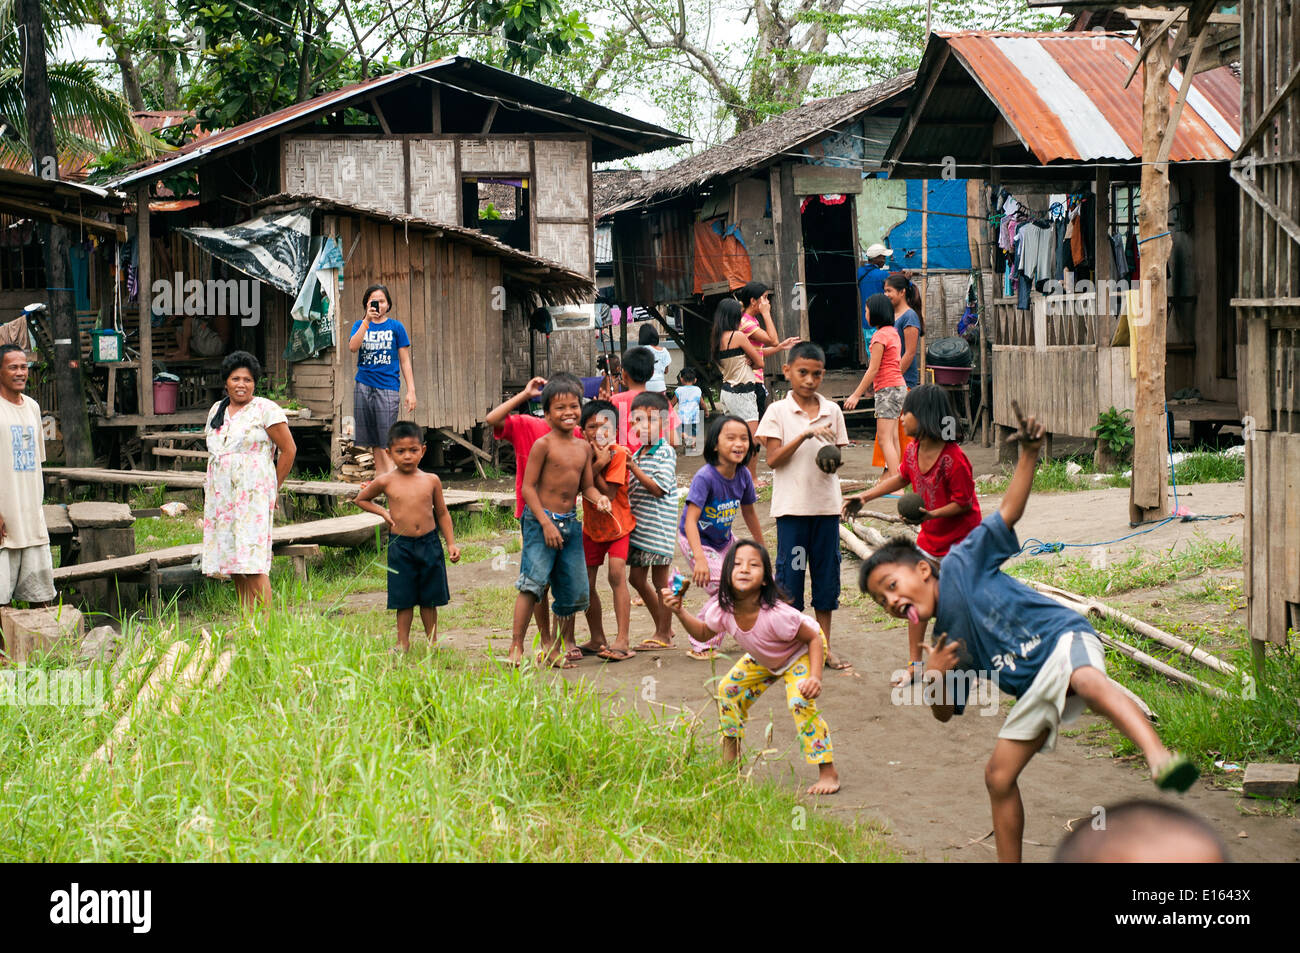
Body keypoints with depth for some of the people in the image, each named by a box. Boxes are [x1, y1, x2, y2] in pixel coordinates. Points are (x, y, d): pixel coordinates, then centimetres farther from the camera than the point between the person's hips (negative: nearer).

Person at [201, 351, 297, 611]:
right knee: (234, 563, 4)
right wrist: (209, 488, 18)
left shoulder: (265, 409, -4)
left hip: (253, 495, -6)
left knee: (252, 564, -13)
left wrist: (272, 487, -1)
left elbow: (289, 449, -3)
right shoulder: (216, 411, 16)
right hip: (221, 497, 7)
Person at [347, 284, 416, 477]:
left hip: (387, 386, -3)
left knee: (386, 441, -11)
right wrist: (367, 320, -14)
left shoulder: (395, 326, 6)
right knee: (373, 441, 4)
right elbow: (353, 347, -9)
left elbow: (405, 361, 6)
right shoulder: (360, 325, 11)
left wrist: (411, 390, -1)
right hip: (363, 386, 3)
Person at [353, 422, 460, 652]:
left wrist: (451, 543, 8)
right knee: (404, 599, 4)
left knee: (429, 598, 9)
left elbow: (442, 513, 11)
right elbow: (361, 499, 14)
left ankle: (432, 640, 21)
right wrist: (383, 512, 0)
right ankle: (403, 642, 14)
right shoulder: (386, 482, -3)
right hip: (400, 546, -1)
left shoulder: (431, 480, 1)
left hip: (429, 544, 1)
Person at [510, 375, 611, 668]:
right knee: (534, 581, -17)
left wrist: (598, 498, -6)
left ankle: (551, 645, 20)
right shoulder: (543, 444, -8)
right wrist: (546, 522, -17)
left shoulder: (584, 447, 12)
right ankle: (516, 647, -14)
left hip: (570, 523, 7)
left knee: (576, 591, 6)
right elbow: (528, 487, -10)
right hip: (540, 520, -7)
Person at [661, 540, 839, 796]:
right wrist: (680, 612, -19)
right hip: (764, 659, 7)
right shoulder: (722, 609, -26)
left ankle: (828, 772, -16)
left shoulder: (775, 615, -42)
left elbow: (813, 638, -28)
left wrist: (815, 677, -39)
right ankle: (730, 760, 25)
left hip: (802, 652, -7)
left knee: (801, 702, -26)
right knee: (729, 690, 4)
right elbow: (704, 633, -3)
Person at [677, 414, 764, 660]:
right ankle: (701, 645, -3)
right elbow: (690, 521, -35)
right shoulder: (704, 478, -30)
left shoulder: (743, 475, -10)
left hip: (724, 540, 7)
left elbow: (749, 512, 8)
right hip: (696, 541, -7)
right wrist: (700, 558, -46)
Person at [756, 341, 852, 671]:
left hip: (827, 504, 3)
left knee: (827, 571, 7)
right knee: (790, 571, 1)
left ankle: (824, 645, 17)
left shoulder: (831, 411, 7)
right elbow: (773, 459, -9)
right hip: (792, 505, -3)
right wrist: (804, 436, -19)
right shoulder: (778, 412, -2)